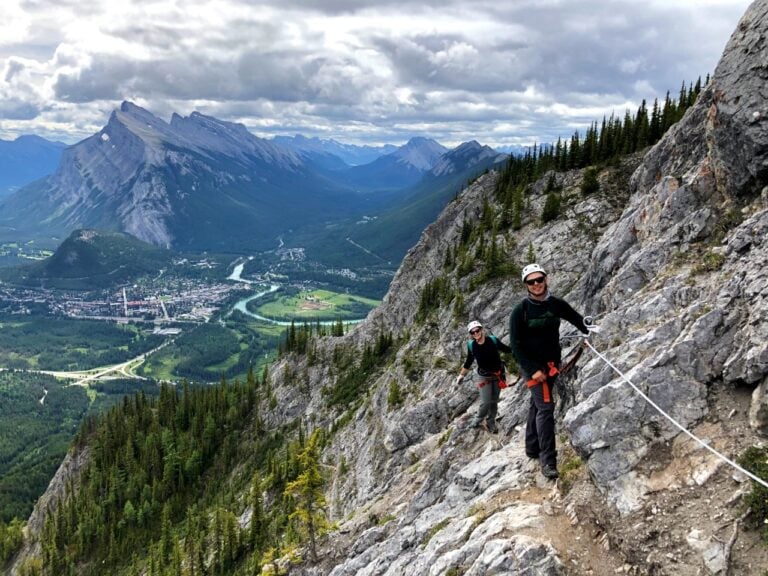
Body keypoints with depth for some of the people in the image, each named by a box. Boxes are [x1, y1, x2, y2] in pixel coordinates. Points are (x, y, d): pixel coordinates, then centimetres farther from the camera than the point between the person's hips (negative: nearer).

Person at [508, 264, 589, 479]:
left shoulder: (556, 304, -1)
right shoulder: (520, 310, -12)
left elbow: (576, 318, 17)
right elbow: (515, 344, -12)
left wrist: (589, 332, 1)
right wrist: (533, 370, -17)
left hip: (552, 364, 5)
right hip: (532, 365, -5)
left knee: (537, 404, 16)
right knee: (545, 406, -15)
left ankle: (532, 447, 30)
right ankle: (547, 459, -13)